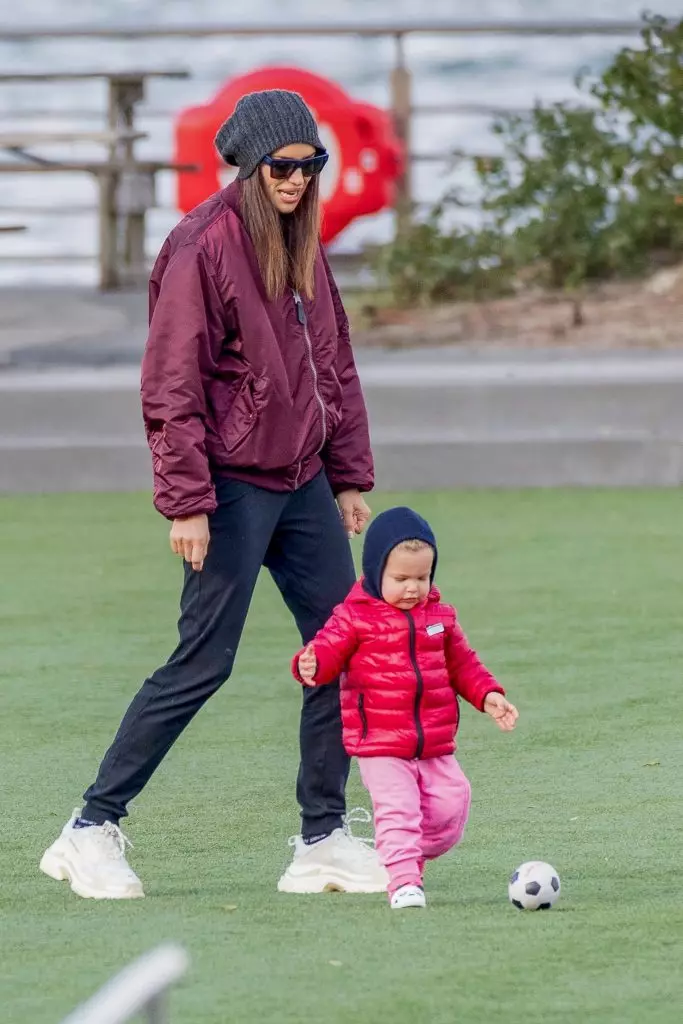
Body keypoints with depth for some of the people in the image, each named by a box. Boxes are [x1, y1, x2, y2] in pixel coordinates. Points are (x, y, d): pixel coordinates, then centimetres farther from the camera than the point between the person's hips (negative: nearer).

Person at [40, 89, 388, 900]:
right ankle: (93, 828, 2)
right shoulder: (205, 248, -13)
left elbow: (334, 367, 20)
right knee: (204, 661, -7)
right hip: (234, 484, -8)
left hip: (302, 483, 8)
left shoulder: (302, 247, 12)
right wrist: (186, 503, -18)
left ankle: (324, 839, 12)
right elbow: (173, 387, -15)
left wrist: (349, 476, 16)